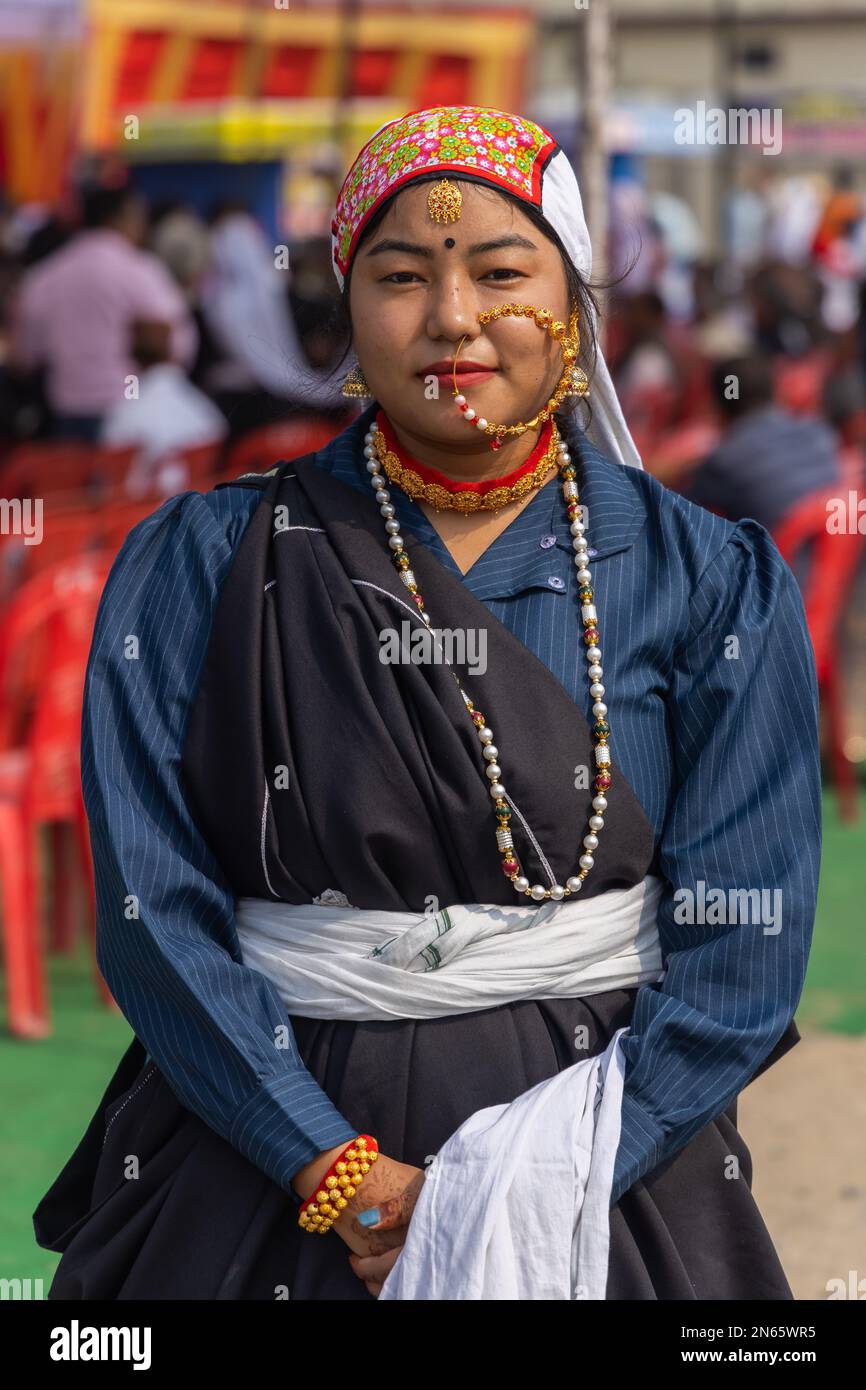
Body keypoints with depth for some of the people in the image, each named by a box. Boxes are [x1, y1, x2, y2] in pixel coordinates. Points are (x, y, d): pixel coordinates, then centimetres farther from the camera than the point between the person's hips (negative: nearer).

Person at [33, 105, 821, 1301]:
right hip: (263, 1167, 0)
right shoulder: (199, 570, -3)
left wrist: (546, 1192, -18)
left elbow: (742, 939, -8)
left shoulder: (713, 583, -2)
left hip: (604, 1161, 0)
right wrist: (343, 1177, -18)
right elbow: (154, 907, -9)